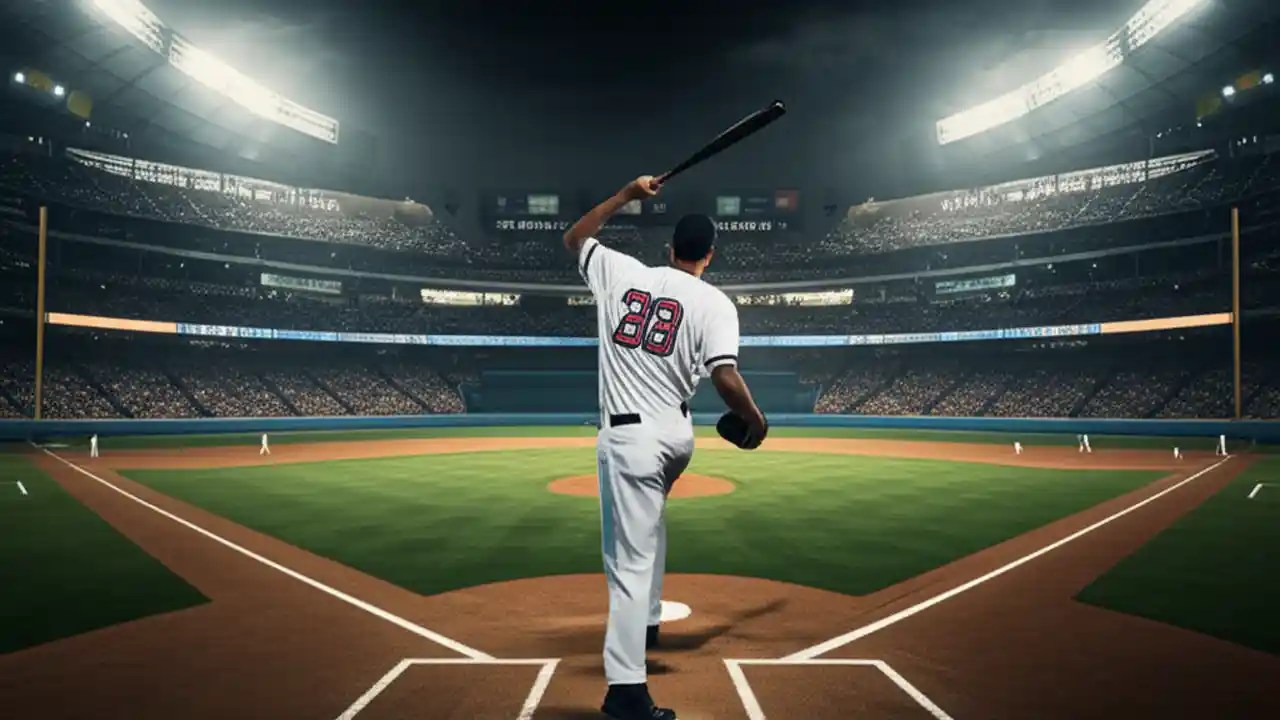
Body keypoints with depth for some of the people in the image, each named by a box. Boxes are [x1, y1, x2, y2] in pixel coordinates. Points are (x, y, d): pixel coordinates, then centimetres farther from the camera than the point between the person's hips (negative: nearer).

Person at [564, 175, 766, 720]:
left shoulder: (621, 272, 3)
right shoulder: (714, 302, -4)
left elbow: (573, 238, 21)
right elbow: (725, 377, -16)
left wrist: (626, 195, 24)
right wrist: (756, 421, 1)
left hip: (629, 436, -2)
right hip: (676, 434, 2)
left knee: (630, 556, -4)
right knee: (646, 522, 31)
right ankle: (646, 621, 38)